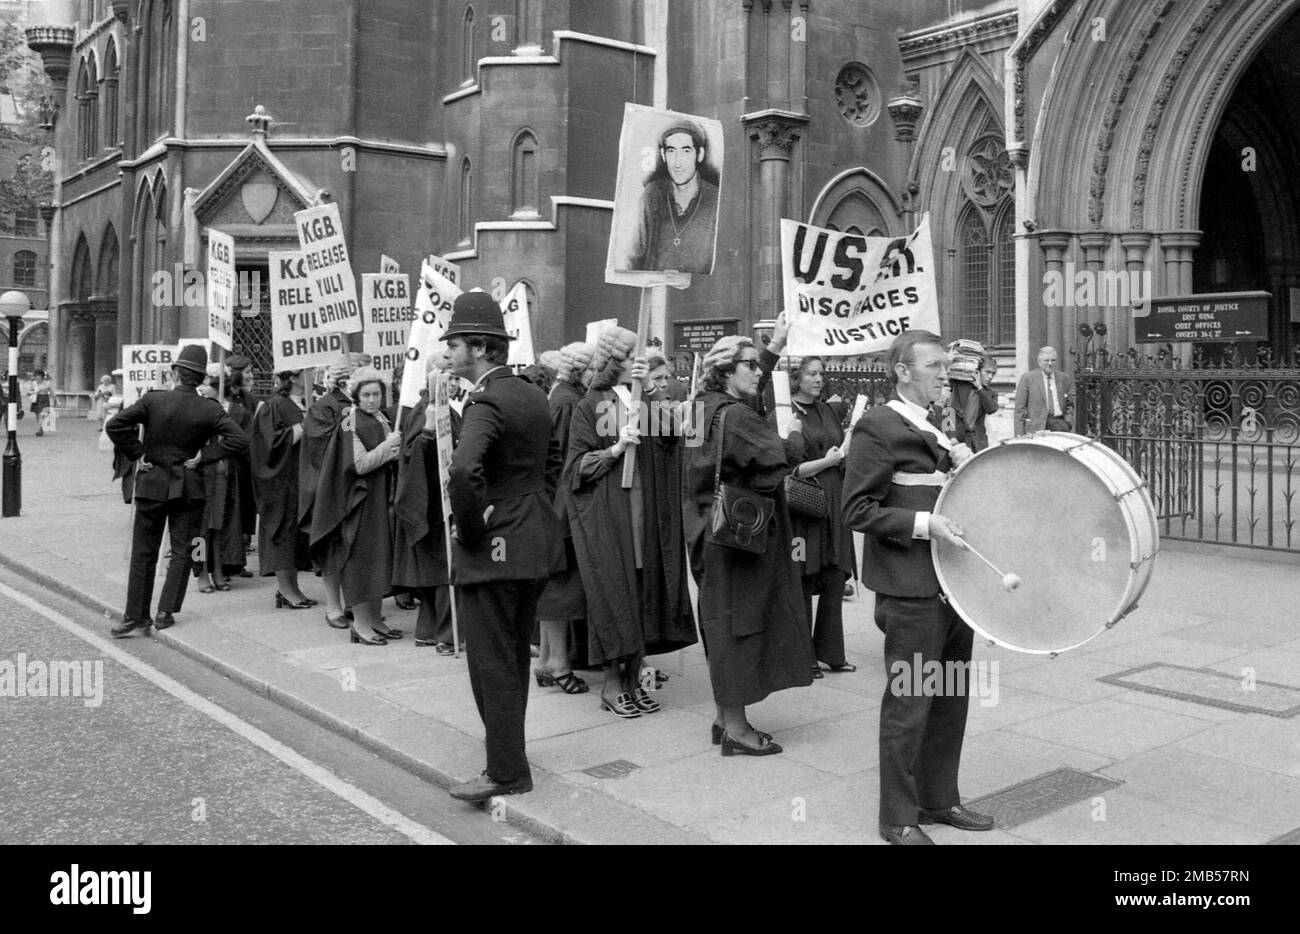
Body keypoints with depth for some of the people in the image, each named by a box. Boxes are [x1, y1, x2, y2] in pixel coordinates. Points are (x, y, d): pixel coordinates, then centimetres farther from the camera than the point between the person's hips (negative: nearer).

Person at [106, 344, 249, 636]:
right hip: (189, 488, 0)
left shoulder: (152, 401, -8)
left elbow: (115, 425, -15)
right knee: (182, 551, 11)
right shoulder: (209, 410, -7)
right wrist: (204, 456, -7)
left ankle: (136, 616, 12)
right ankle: (166, 611, 9)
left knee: (143, 553, 9)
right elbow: (239, 440, -14)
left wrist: (137, 454, -5)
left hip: (152, 484, 0)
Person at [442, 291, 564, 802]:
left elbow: (463, 471, -36)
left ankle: (507, 773, 9)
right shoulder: (533, 395, 9)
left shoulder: (485, 403, -19)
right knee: (516, 653, 20)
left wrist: (470, 529, -22)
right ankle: (506, 744, 36)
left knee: (492, 663, 1)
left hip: (493, 548, -9)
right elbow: (552, 460, 23)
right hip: (537, 540, 9)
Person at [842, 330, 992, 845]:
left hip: (953, 582, 9)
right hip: (910, 589, -8)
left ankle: (939, 798, 31)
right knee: (909, 703, -1)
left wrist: (964, 464, 6)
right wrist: (924, 524, -23)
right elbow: (858, 509, -15)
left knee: (952, 697, 15)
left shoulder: (937, 427, 15)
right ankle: (899, 818, 13)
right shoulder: (878, 426, -11)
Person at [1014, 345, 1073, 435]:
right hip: (1036, 427, -3)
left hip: (1060, 426, 3)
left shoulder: (1064, 378, 14)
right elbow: (1020, 407, 0)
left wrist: (1068, 422, 4)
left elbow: (1070, 404, 21)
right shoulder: (1027, 378, 3)